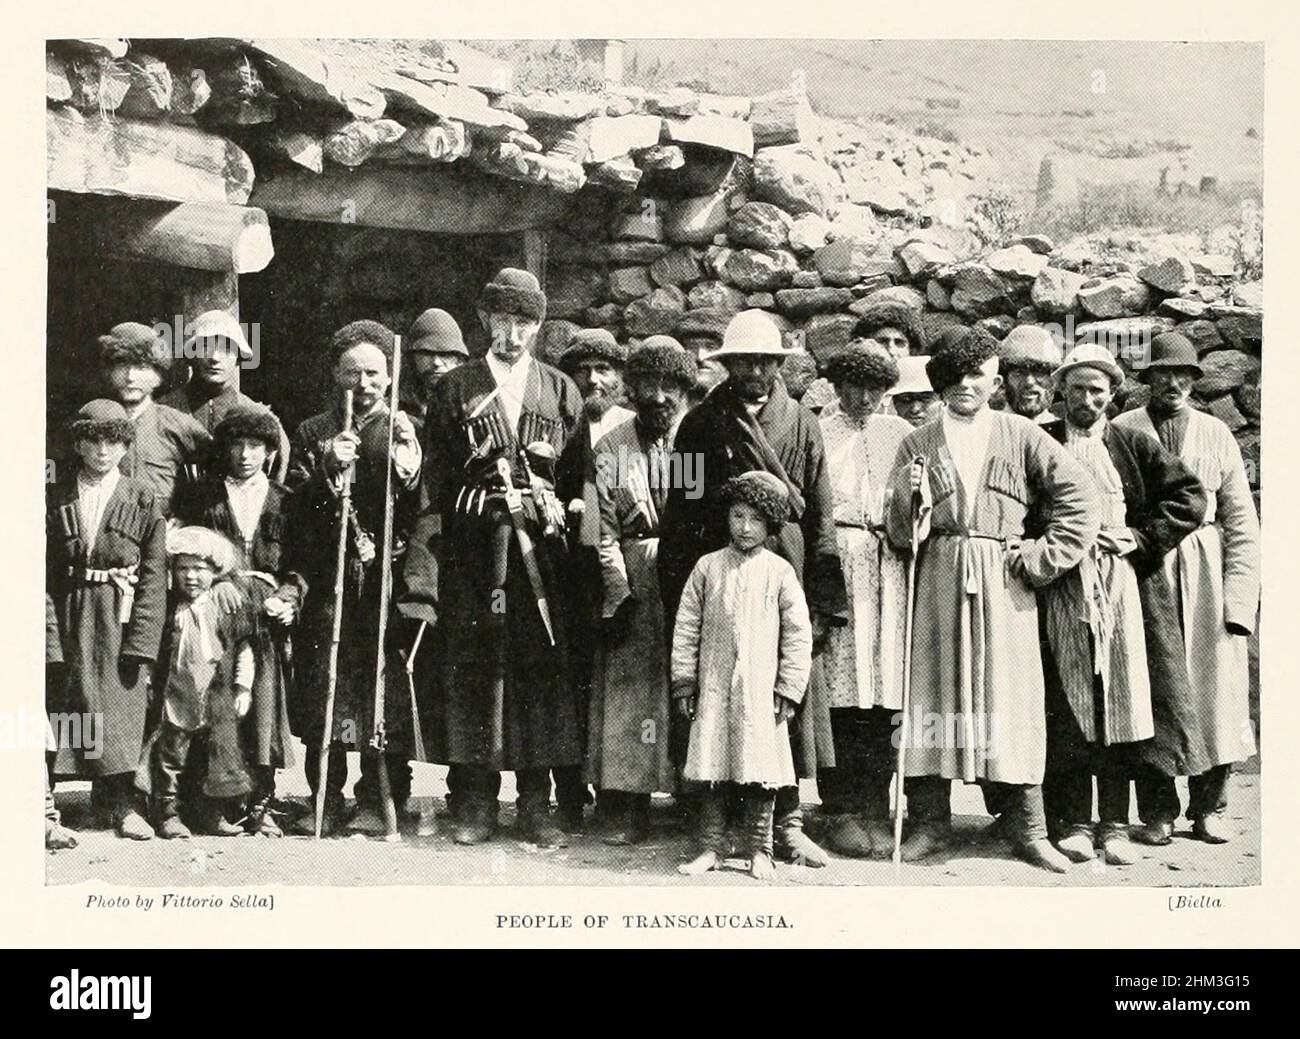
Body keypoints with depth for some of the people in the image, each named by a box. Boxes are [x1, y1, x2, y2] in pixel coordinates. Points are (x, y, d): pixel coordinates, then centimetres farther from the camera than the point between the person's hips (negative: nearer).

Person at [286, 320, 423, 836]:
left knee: (384, 686, -5)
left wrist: (407, 463, -15)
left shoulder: (405, 431, 10)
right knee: (322, 685, -1)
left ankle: (378, 799, 3)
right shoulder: (313, 433, 15)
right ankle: (326, 801, 8)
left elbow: (421, 512, 1)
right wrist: (327, 468, -11)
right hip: (326, 580, 2)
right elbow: (294, 508, 4)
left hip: (385, 578, -1)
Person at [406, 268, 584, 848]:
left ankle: (536, 808, 7)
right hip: (471, 545, -1)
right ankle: (474, 805, 6)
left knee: (541, 670, -1)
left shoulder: (562, 392, 13)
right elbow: (434, 483, 5)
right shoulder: (454, 390, 9)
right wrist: (425, 561, -3)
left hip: (540, 545, 1)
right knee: (471, 667, -2)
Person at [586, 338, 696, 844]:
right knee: (628, 689, -1)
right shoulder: (611, 447, 6)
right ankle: (628, 811, 5)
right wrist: (618, 591, -6)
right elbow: (605, 529, 3)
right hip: (631, 581, 1)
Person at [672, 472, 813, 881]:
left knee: (759, 771, 1)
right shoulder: (708, 567, 5)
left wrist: (789, 689, -2)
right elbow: (686, 627, 7)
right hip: (713, 687, 1)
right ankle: (711, 847, 13)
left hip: (761, 690, -1)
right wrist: (683, 682, 4)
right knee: (710, 766, 2)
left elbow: (798, 635, 2)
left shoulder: (779, 572, 1)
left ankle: (759, 850, 12)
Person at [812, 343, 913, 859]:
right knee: (839, 693, -6)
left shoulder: (899, 434, 18)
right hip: (834, 562, -2)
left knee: (882, 698, -2)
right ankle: (841, 811, -1)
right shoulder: (818, 433, 10)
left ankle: (876, 810, 4)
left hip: (888, 569, 2)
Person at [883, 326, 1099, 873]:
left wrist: (1044, 559, -2)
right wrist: (906, 496, -14)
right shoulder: (918, 443, 9)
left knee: (1011, 698, -1)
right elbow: (900, 535, 6)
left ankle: (1027, 828, 6)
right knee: (933, 690, 1)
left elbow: (1080, 495, 3)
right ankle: (928, 821, 10)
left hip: (1004, 585, -1)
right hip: (939, 582, 1)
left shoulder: (1020, 436, 6)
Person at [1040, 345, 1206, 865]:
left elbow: (1190, 496, 7)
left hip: (1125, 583, 1)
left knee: (1123, 701, -1)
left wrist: (1141, 537, -2)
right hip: (1062, 589, -1)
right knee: (1067, 709, -2)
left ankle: (1115, 824, 6)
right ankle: (1074, 822, 5)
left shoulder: (1136, 447, 11)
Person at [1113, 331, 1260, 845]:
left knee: (1214, 690, 1)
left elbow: (1242, 524, 7)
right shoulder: (1121, 431, 5)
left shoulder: (1216, 434, 10)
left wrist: (1238, 603, -2)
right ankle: (1156, 812, 10)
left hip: (1208, 576, 2)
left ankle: (1209, 809, 14)